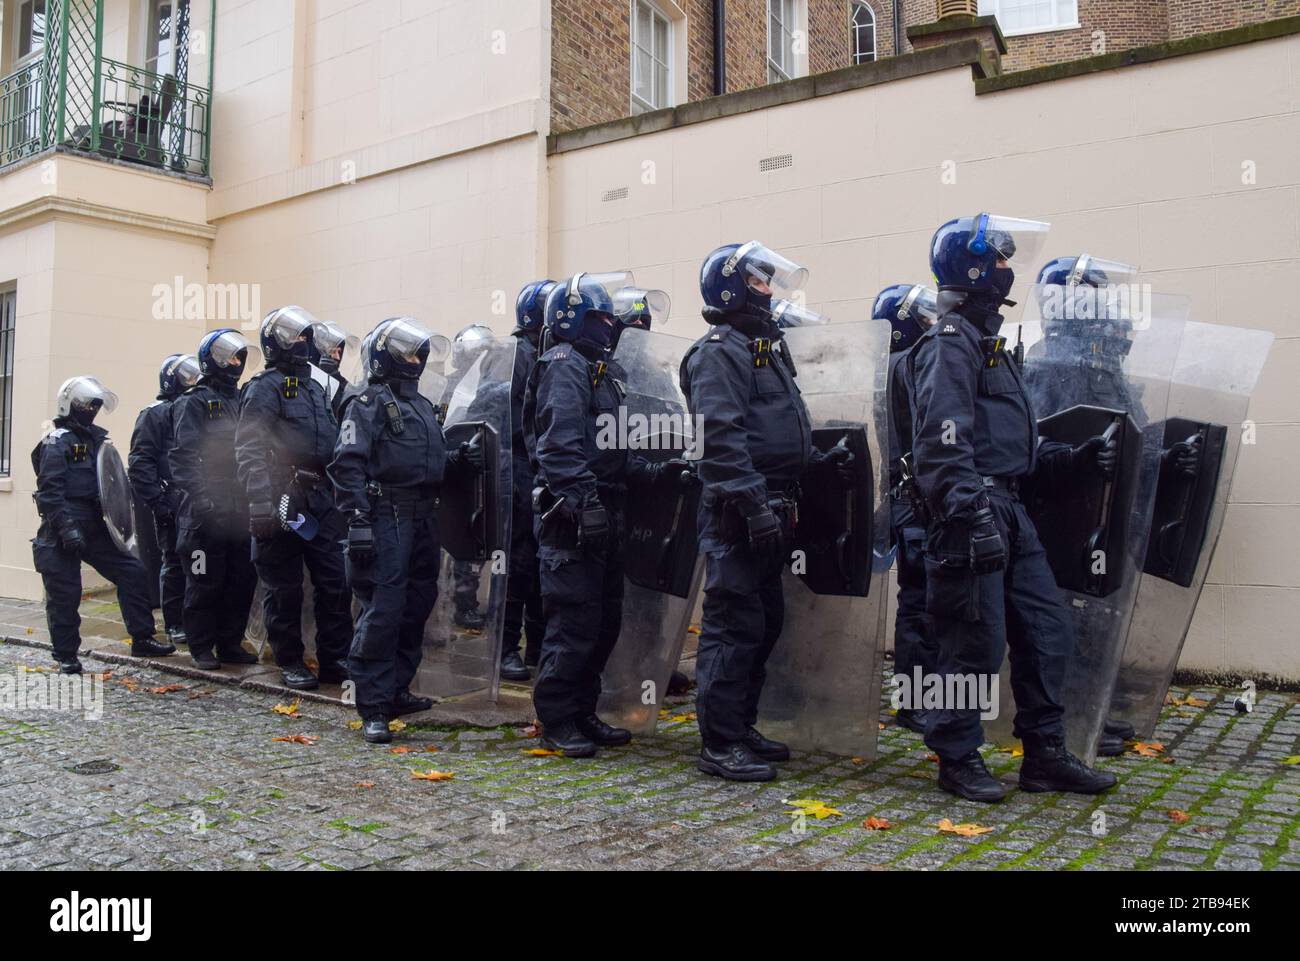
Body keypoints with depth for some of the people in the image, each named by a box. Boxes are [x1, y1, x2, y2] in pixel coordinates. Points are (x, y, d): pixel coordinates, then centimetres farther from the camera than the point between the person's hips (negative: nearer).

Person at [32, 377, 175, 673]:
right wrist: (66, 527, -25)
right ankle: (66, 655, 13)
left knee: (134, 573, 2)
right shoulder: (57, 442, -8)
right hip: (63, 533, -7)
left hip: (96, 528, 7)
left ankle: (141, 640, 8)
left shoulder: (97, 438, 17)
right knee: (64, 594, 0)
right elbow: (49, 491, -17)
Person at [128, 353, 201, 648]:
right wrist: (156, 500, -16)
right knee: (175, 564, 0)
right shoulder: (156, 414, -2)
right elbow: (139, 462, -10)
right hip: (172, 503, -6)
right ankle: (174, 626, 8)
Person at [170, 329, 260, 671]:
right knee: (206, 580, 0)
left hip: (240, 507, 7)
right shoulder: (194, 402, -3)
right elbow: (184, 454, -13)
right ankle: (202, 648, 11)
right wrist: (199, 496, -23)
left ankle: (230, 643, 19)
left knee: (242, 578, 9)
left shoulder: (242, 400, 18)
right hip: (207, 509, -7)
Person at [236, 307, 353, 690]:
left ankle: (335, 659, 15)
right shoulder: (265, 388, -5)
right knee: (284, 587, 3)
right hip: (284, 501, -7)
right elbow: (250, 450, -16)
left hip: (322, 501, 7)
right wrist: (260, 503, -26)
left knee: (335, 583, 6)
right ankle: (290, 662, 15)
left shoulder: (315, 388, 20)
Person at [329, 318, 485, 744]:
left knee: (417, 605, 13)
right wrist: (357, 520, -23)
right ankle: (373, 708, -5)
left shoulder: (421, 404, 22)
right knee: (383, 609, -10)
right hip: (386, 515, -9)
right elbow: (348, 464, -15)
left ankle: (396, 690, 26)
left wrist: (460, 458, 6)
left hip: (422, 517, 9)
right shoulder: (368, 401, -5)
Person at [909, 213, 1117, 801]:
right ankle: (958, 759, 12)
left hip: (1009, 511, 10)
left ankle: (1045, 756, 21)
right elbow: (945, 440, -21)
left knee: (1046, 630, 11)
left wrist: (1072, 459, 18)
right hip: (974, 514, -10)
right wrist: (971, 515, -28)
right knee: (977, 642, -3)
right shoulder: (951, 341, -9)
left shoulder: (988, 343, 23)